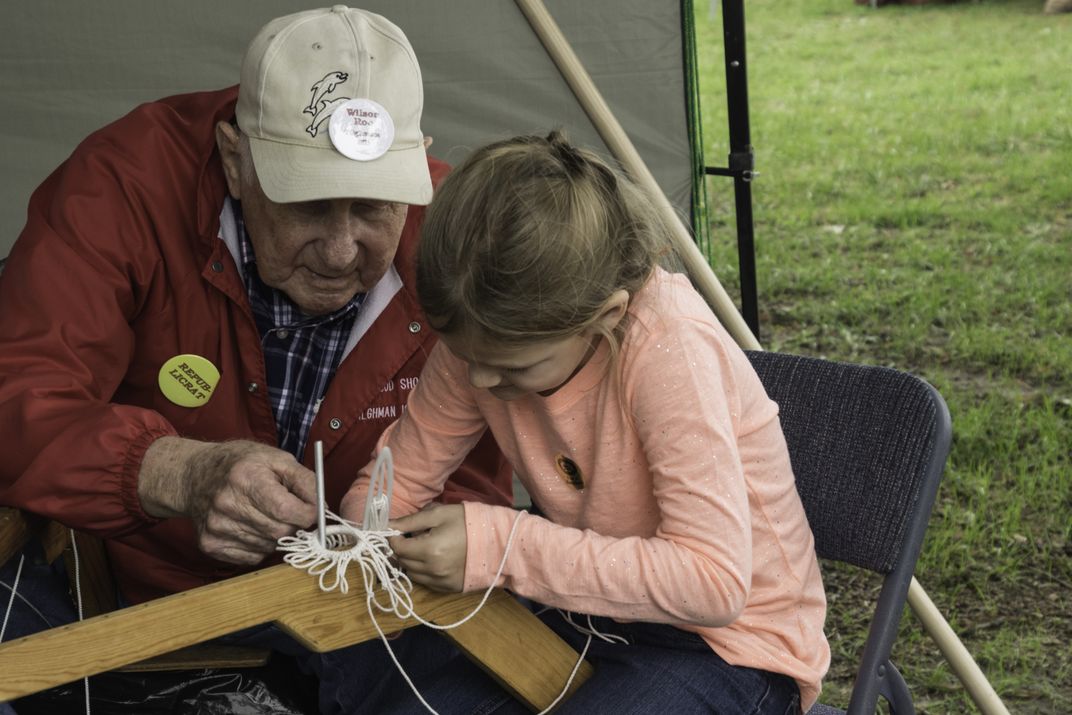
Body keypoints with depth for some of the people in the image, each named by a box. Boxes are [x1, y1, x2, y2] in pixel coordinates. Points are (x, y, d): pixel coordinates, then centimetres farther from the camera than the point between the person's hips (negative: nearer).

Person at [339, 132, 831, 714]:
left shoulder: (670, 350, -28)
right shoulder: (489, 338, -10)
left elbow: (715, 581, -32)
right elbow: (397, 475, 3)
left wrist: (500, 547, -33)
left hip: (729, 640, -5)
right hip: (588, 615, 5)